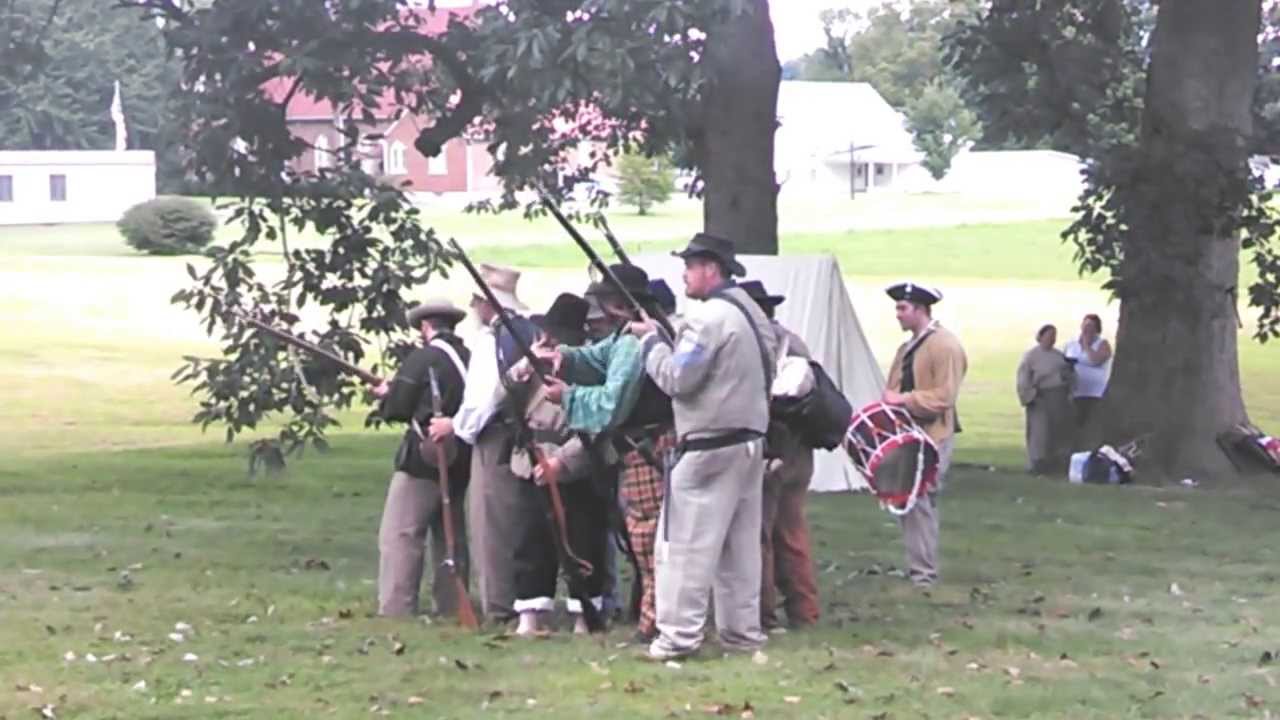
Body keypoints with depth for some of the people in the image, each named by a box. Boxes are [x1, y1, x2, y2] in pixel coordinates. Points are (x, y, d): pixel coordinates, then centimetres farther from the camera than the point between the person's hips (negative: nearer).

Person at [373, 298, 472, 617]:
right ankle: (451, 607, 21)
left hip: (423, 459, -7)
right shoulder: (470, 359, 6)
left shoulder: (422, 359, -11)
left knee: (399, 536, -4)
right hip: (461, 460, 7)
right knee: (451, 535, 17)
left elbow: (396, 409, -10)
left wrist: (386, 394, 11)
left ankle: (395, 611, -9)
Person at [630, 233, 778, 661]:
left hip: (708, 447, -9)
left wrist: (652, 340, -3)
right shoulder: (751, 313, 15)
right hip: (749, 441, 9)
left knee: (684, 543, -6)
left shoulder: (709, 316, -16)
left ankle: (679, 634, -8)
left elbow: (677, 378, -17)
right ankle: (742, 631, 13)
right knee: (740, 544, 11)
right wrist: (664, 335, 13)